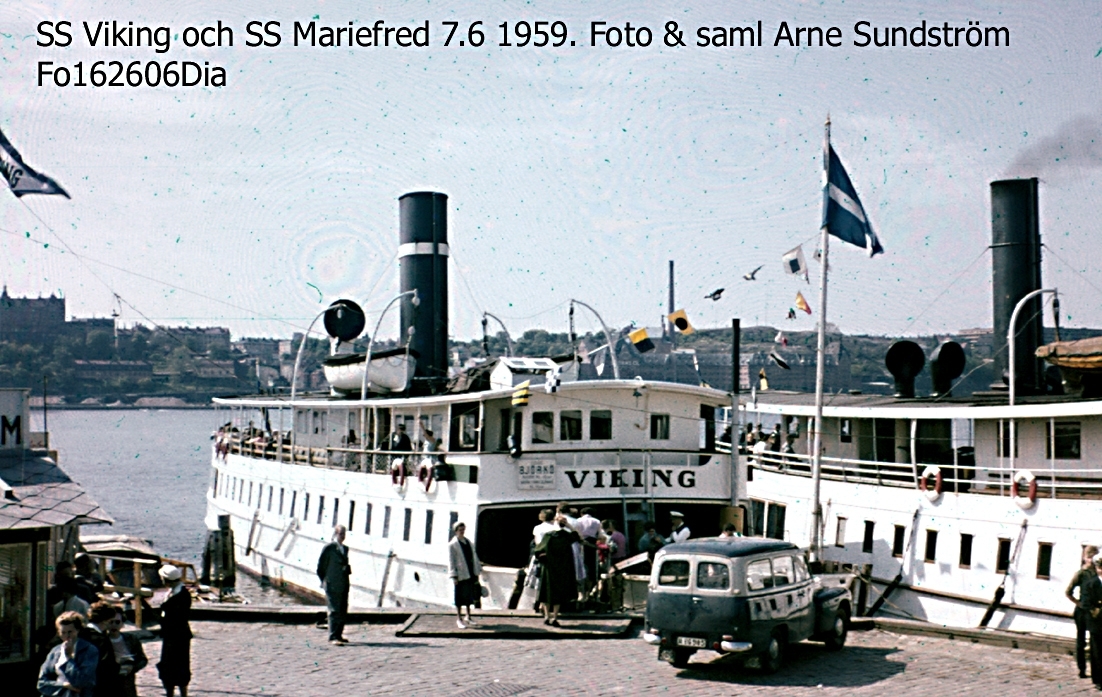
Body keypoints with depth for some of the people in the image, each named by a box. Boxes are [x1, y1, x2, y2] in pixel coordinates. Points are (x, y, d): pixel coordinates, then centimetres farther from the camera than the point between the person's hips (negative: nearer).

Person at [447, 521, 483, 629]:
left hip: (471, 574, 6)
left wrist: (477, 571, 14)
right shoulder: (452, 545, -7)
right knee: (460, 597, 1)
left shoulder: (469, 542, 12)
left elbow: (474, 557, 18)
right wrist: (454, 576, -14)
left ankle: (469, 617, 27)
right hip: (461, 575, -6)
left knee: (469, 596, 15)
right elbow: (451, 561, -9)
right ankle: (459, 619, 11)